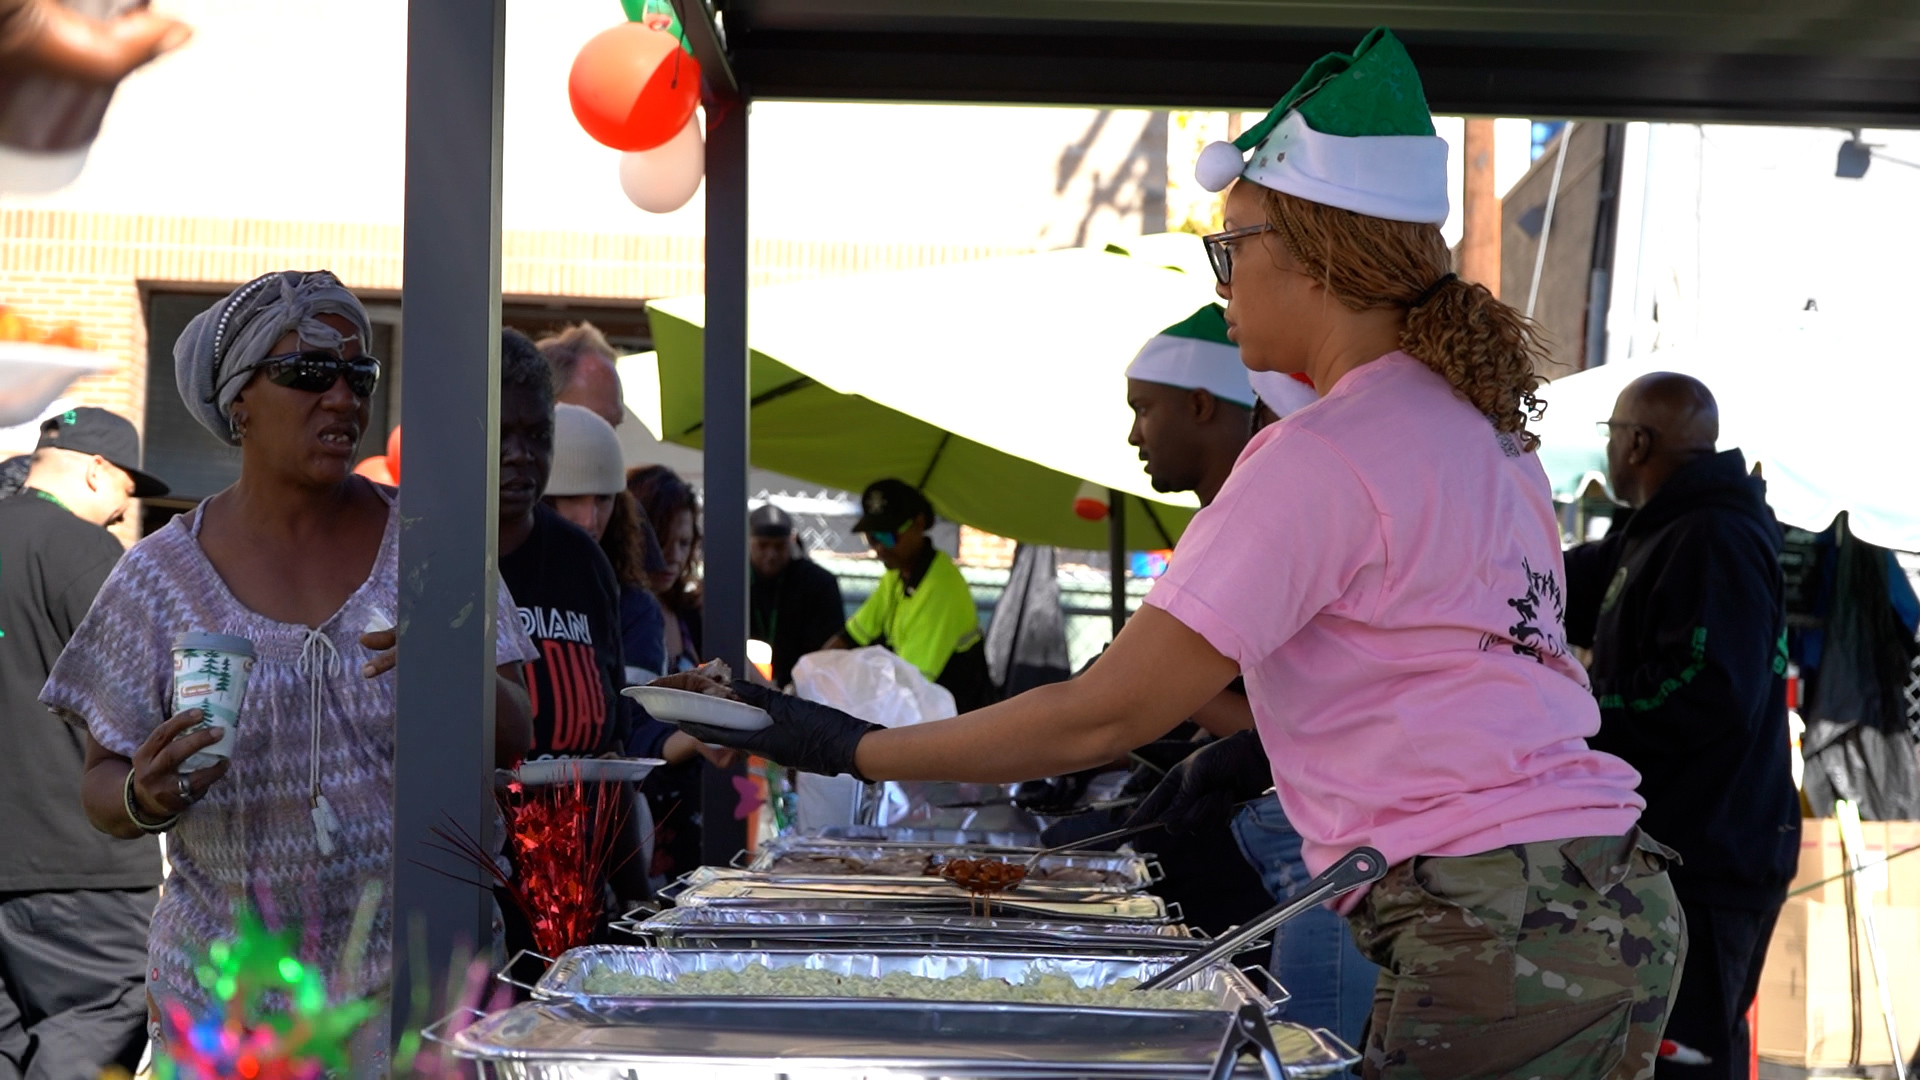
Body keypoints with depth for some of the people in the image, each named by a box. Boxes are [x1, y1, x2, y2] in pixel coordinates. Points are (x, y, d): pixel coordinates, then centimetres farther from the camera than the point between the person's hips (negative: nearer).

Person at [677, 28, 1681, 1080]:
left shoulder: (1321, 458, -13)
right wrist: (1268, 749, 24)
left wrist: (855, 750, -5)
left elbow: (1103, 715, -13)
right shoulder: (1481, 424, 14)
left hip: (1494, 940, -9)